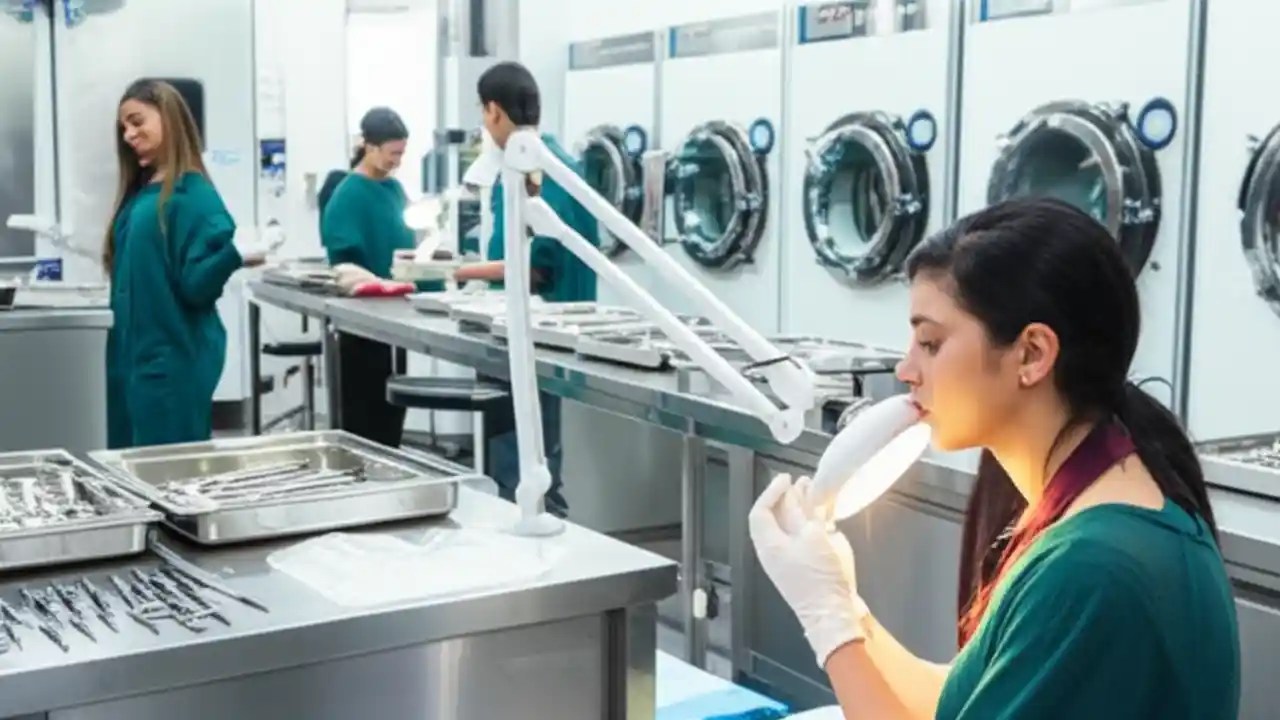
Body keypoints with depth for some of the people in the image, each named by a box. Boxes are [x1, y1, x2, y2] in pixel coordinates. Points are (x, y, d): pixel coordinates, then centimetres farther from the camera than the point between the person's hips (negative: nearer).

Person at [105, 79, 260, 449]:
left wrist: (235, 255, -34)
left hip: (175, 357, -8)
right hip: (131, 351, 8)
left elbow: (196, 286, -17)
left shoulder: (194, 194, -10)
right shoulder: (137, 192, 13)